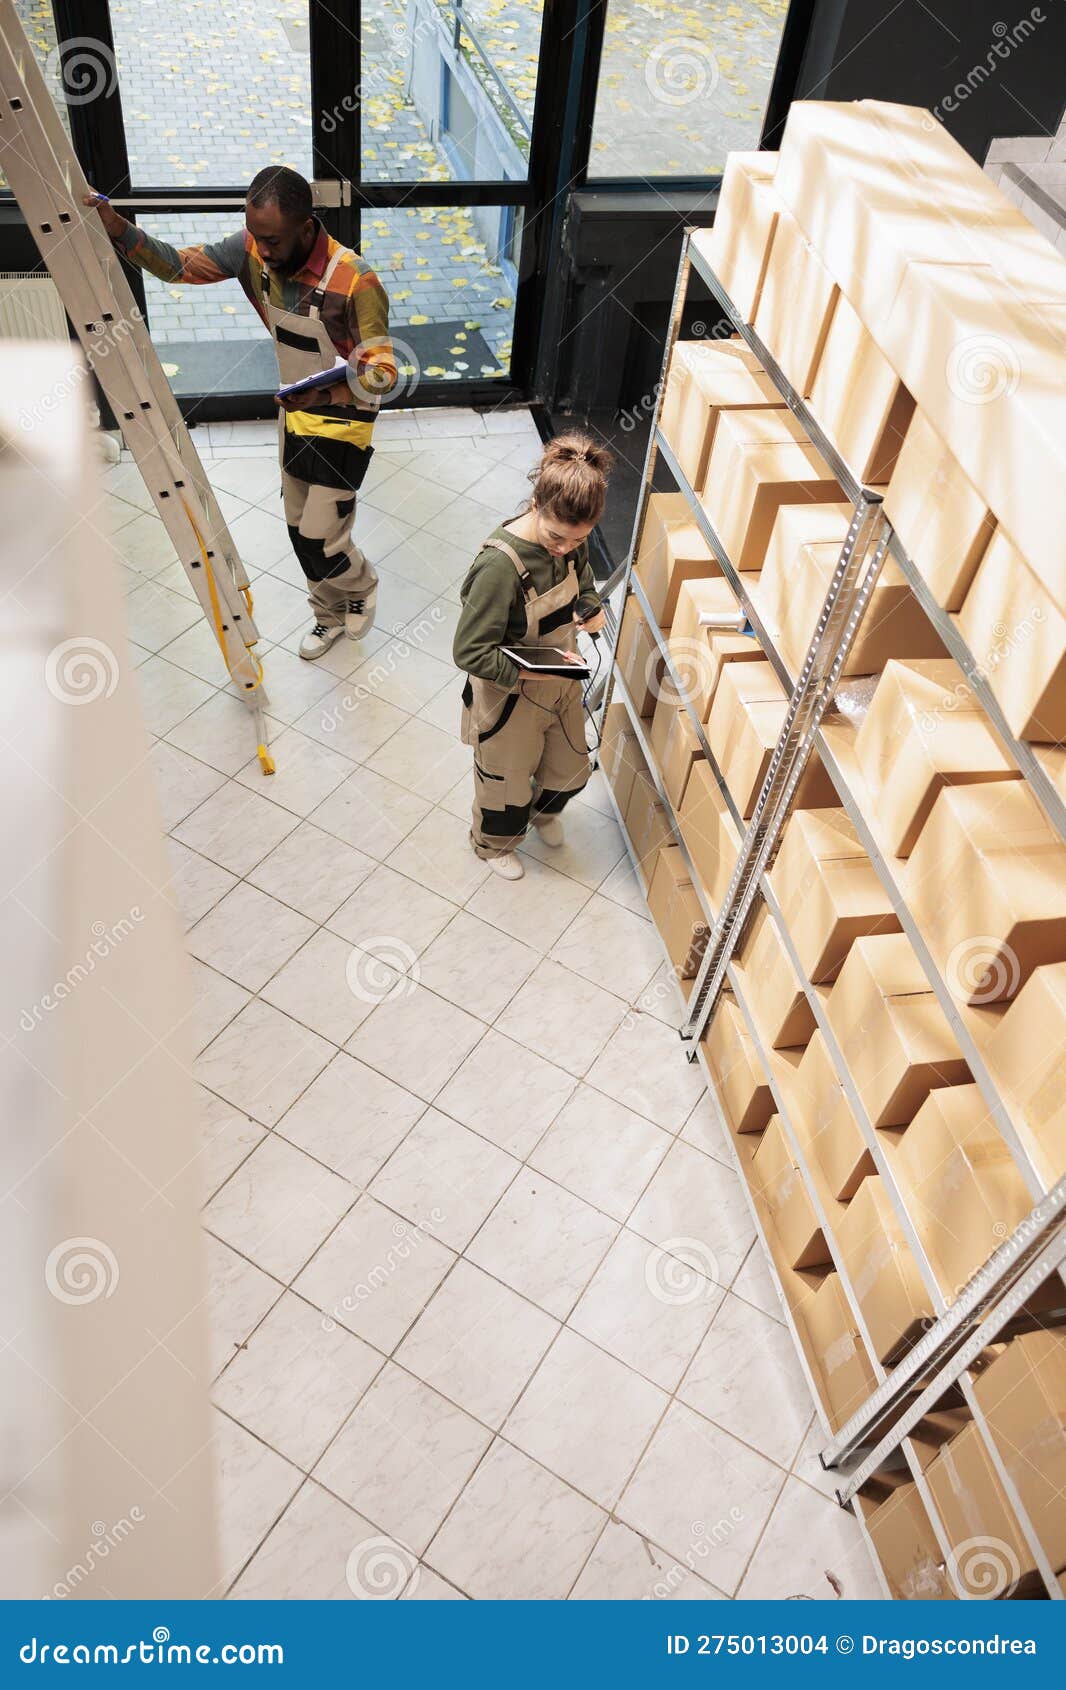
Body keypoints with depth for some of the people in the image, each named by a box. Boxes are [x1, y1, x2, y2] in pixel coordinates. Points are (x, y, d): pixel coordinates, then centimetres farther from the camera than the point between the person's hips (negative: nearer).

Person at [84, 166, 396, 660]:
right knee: (300, 530, 17)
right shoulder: (254, 251, -12)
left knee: (320, 540, -4)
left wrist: (327, 391, -45)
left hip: (342, 422, -6)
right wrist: (118, 229, -24)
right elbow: (178, 264, -7)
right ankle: (330, 614, 40)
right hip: (295, 415, 7)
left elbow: (381, 374, -28)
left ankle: (362, 587, 31)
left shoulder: (353, 280, -30)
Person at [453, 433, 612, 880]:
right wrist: (532, 670, -36)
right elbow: (468, 652, -31)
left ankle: (542, 811, 64)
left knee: (571, 771, 28)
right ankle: (493, 843, 55)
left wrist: (591, 606, -13)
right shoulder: (500, 565, -37)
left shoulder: (568, 538, -14)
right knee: (507, 781, 21)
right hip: (509, 696, -6)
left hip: (561, 684, 7)